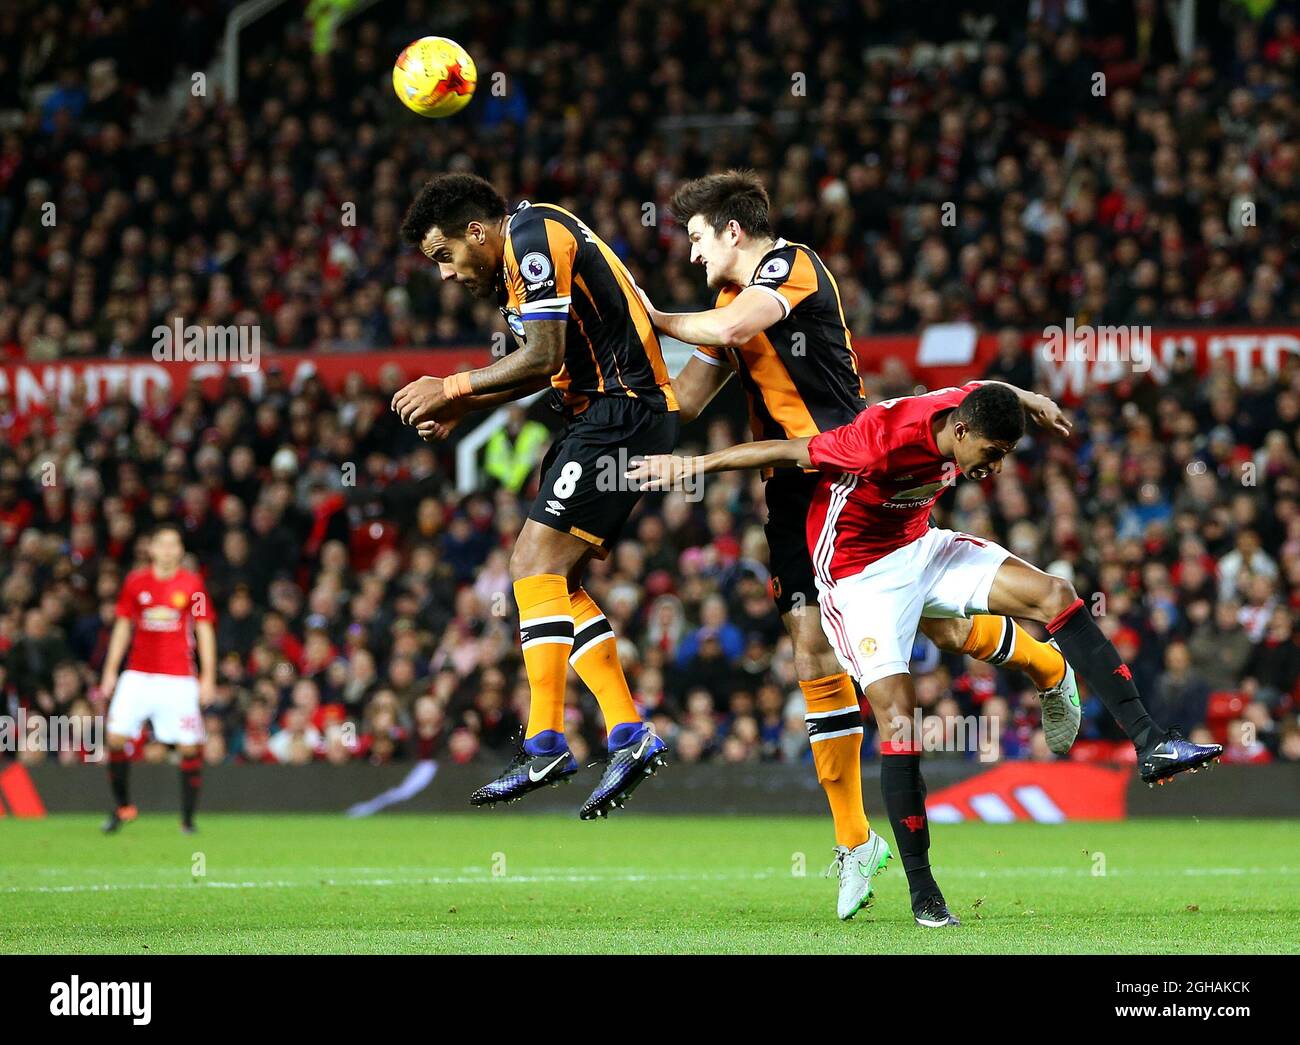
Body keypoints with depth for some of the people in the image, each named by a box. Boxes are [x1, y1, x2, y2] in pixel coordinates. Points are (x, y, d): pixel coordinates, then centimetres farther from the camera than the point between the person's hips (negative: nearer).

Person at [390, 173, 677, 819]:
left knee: (537, 566, -14)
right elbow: (543, 366, 22)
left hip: (623, 413, -11)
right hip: (599, 416, 11)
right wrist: (458, 408, 13)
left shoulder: (532, 236, -13)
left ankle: (546, 744, -17)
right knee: (555, 581, 8)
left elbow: (543, 358, -18)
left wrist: (452, 388, -9)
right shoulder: (516, 257, 19)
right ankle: (629, 735, 6)